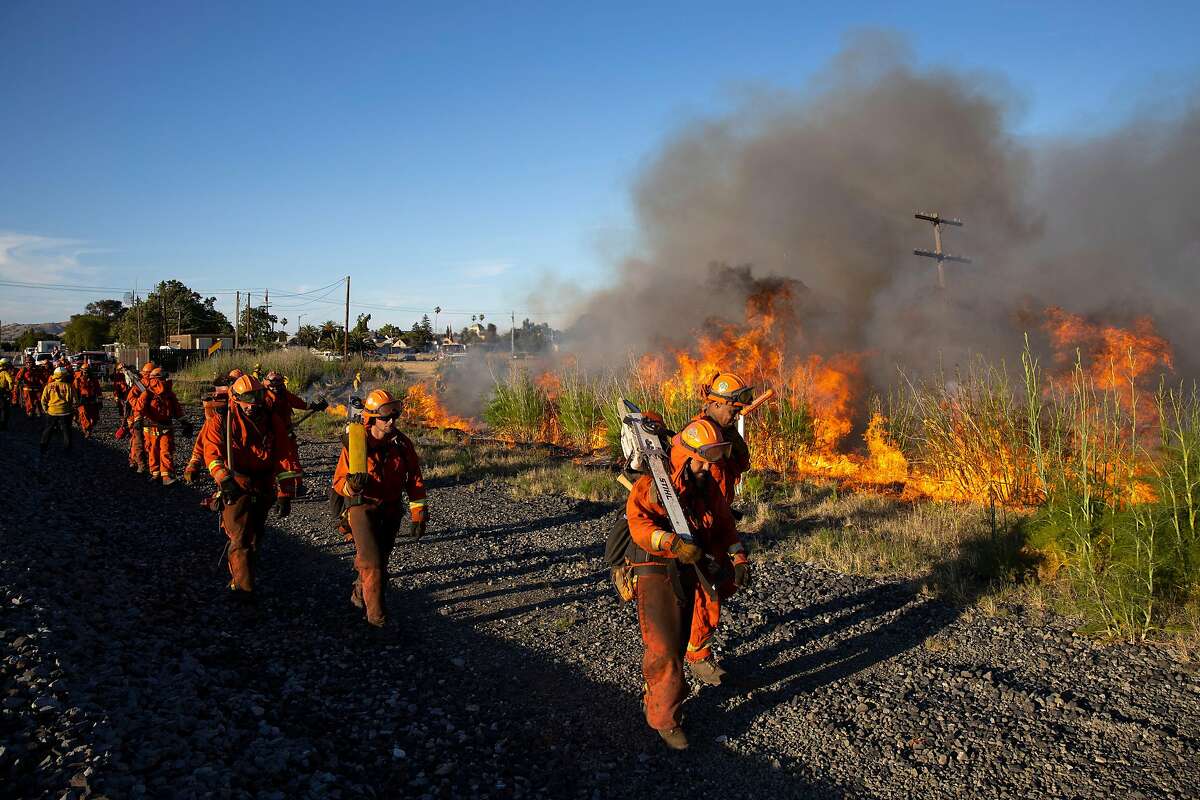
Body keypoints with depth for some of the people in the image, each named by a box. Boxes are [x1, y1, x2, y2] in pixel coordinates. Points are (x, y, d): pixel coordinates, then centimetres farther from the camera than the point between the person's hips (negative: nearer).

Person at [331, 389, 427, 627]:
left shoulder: (402, 443, -4)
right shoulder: (355, 443, -15)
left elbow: (414, 480, 1)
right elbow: (339, 482, -11)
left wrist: (418, 515, -2)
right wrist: (352, 485, -34)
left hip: (391, 509, 5)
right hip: (363, 507, -4)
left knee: (380, 559, 18)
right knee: (372, 562, -12)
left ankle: (360, 595, 44)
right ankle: (376, 614, 1)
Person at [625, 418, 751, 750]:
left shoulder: (708, 488, 9)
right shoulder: (652, 485, -14)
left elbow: (724, 526, 12)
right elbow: (639, 523, -26)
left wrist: (738, 557, -2)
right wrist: (674, 543, -38)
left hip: (691, 572, 6)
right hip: (657, 573, -6)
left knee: (680, 642, 16)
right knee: (665, 647, -6)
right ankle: (664, 717, 8)